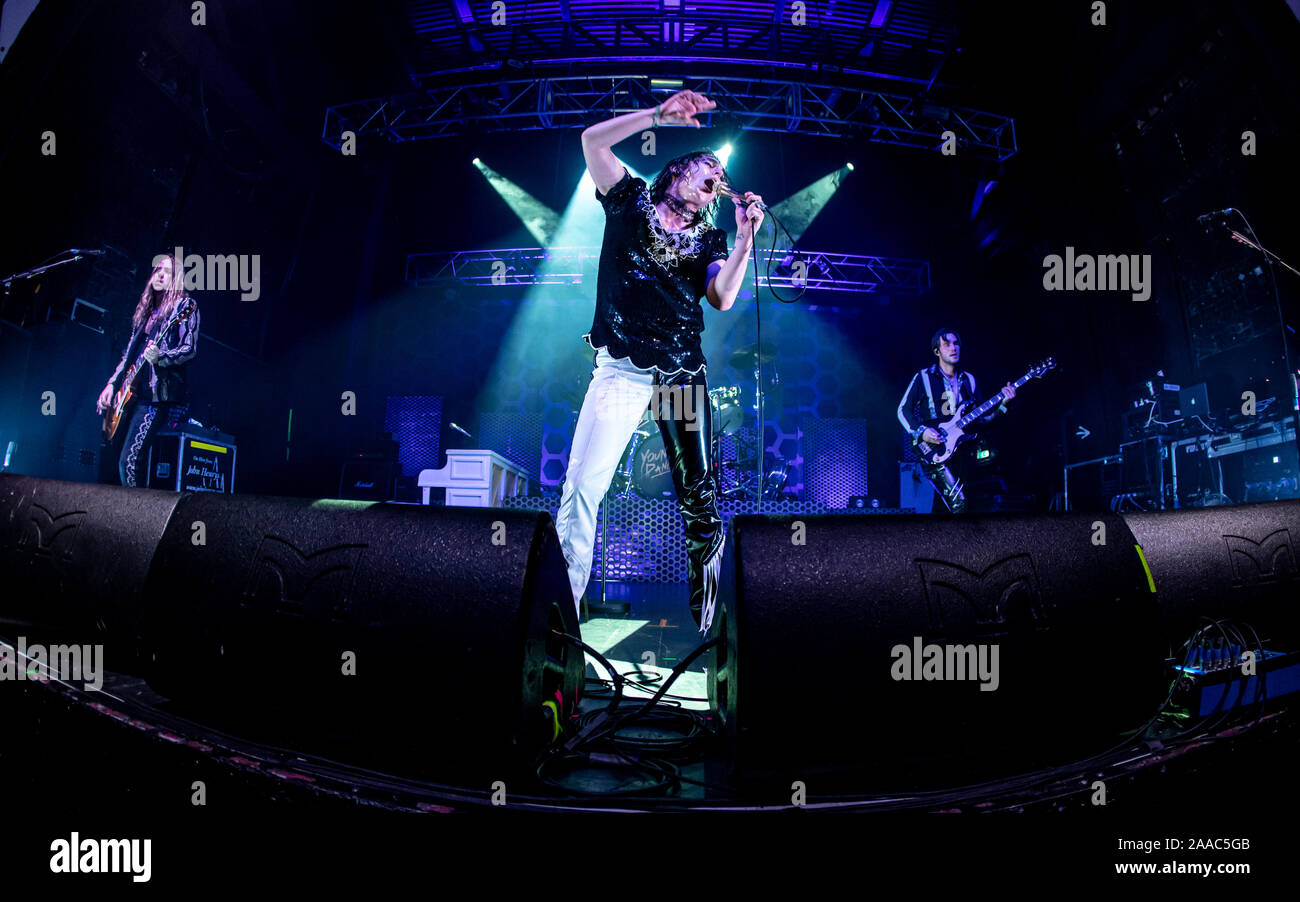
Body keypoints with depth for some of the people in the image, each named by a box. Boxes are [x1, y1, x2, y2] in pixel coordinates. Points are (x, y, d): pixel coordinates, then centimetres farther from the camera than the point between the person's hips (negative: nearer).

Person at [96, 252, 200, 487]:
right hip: (134, 392, 8)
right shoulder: (145, 310, 21)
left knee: (128, 460, -19)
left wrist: (159, 357, -28)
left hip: (159, 394, -8)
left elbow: (189, 349, -11)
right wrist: (112, 383, 17)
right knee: (111, 456, 7)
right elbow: (129, 352, 25)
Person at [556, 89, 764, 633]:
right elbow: (593, 140, 2)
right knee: (582, 486, -14)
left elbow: (723, 299, 2)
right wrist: (660, 115, -4)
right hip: (621, 368, -3)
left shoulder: (708, 239, 19)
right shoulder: (631, 202, 14)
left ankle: (704, 616, 21)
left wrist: (746, 238, -6)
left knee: (699, 495, 4)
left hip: (683, 373, 3)